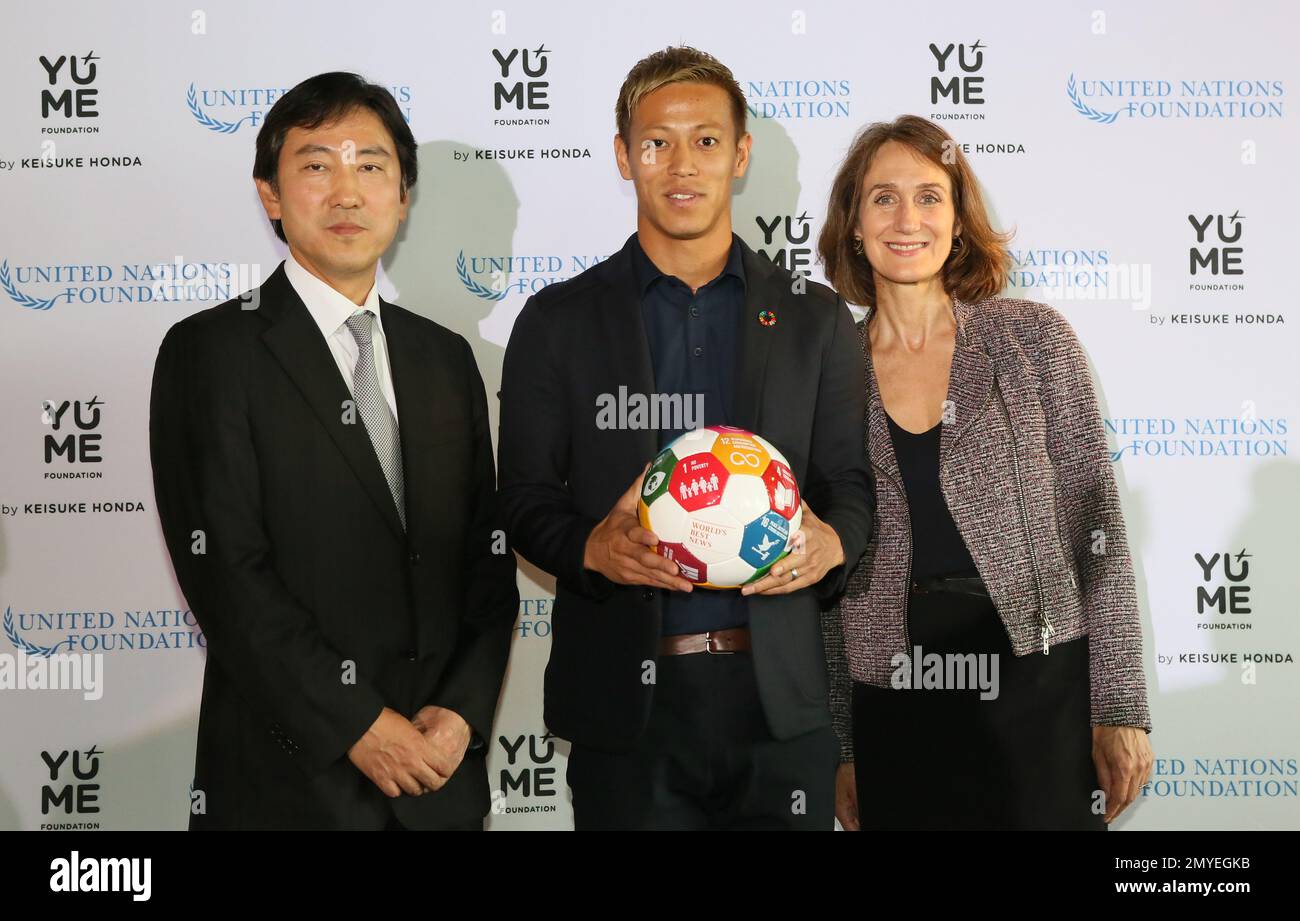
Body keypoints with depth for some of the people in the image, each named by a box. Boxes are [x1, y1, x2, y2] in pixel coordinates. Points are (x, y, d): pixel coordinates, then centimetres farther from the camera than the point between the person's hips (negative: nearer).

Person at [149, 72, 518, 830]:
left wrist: (464, 711, -6)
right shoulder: (209, 351, -5)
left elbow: (488, 557, 7)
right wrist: (358, 726, -15)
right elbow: (223, 568, -12)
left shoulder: (446, 360, 10)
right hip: (289, 775, -4)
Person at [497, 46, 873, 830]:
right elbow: (526, 495, 4)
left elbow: (851, 482, 9)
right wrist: (591, 546, -17)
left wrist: (832, 543, -14)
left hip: (778, 697, 1)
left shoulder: (817, 319, 9)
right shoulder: (558, 321, 6)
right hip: (625, 703, -1)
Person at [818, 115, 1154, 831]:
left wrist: (1120, 709, -5)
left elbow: (1096, 529, 0)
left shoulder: (1033, 337, -1)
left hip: (1038, 686, -1)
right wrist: (839, 747, 7)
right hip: (894, 711, 1)